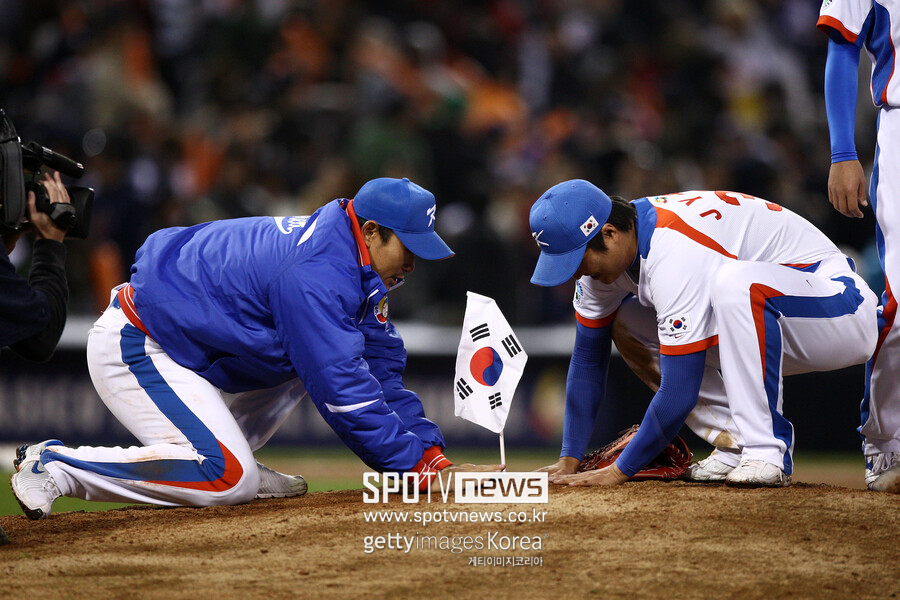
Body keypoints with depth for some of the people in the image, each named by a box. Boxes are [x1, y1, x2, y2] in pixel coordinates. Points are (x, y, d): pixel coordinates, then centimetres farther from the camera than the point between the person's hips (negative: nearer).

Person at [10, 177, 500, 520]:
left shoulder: (355, 263, 6)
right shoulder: (316, 276, -26)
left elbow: (381, 372, 9)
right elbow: (343, 392, -28)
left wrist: (433, 452, -1)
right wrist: (422, 470, -24)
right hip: (133, 348, -10)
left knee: (323, 350, 12)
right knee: (228, 479, -21)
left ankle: (225, 452, 7)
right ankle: (56, 465, -14)